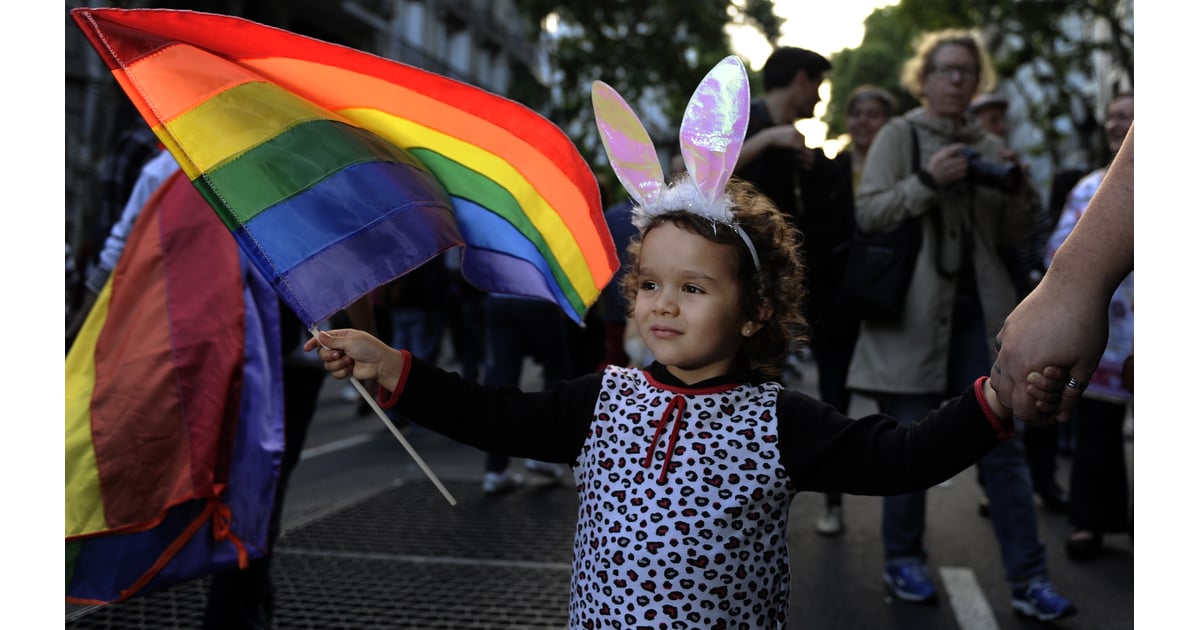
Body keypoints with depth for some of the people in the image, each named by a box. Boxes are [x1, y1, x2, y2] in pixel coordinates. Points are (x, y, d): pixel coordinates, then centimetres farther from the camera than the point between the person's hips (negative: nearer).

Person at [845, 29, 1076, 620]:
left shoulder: (989, 147, 16)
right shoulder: (898, 135, 4)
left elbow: (1012, 236, 16)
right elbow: (867, 213, -6)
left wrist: (1018, 189, -2)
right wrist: (927, 181, -18)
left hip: (978, 311, 4)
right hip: (915, 311, -3)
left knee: (1002, 445, 1)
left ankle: (1028, 579, 6)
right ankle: (902, 560, 21)